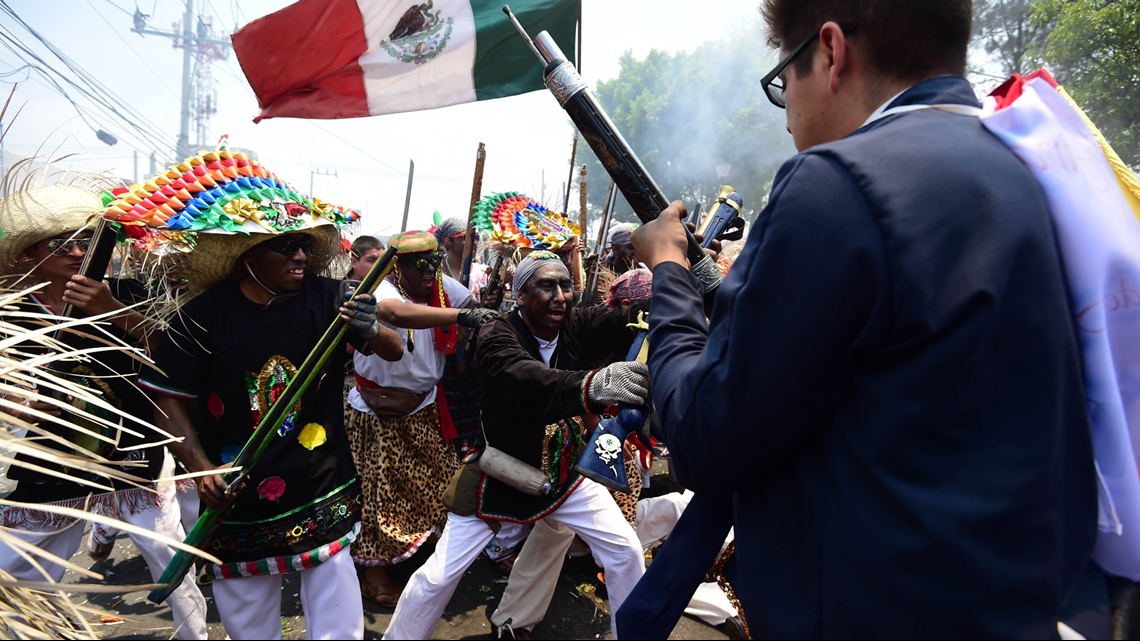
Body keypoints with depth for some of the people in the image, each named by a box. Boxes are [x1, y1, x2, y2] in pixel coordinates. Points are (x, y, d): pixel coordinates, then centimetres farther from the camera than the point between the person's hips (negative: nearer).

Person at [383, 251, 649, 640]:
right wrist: (590, 385, -66)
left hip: (563, 471, 4)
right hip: (500, 477, -4)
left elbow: (632, 319, -27)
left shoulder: (579, 326, -11)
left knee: (625, 552, 5)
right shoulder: (496, 337, -24)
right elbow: (530, 383, -46)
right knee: (439, 575, -3)